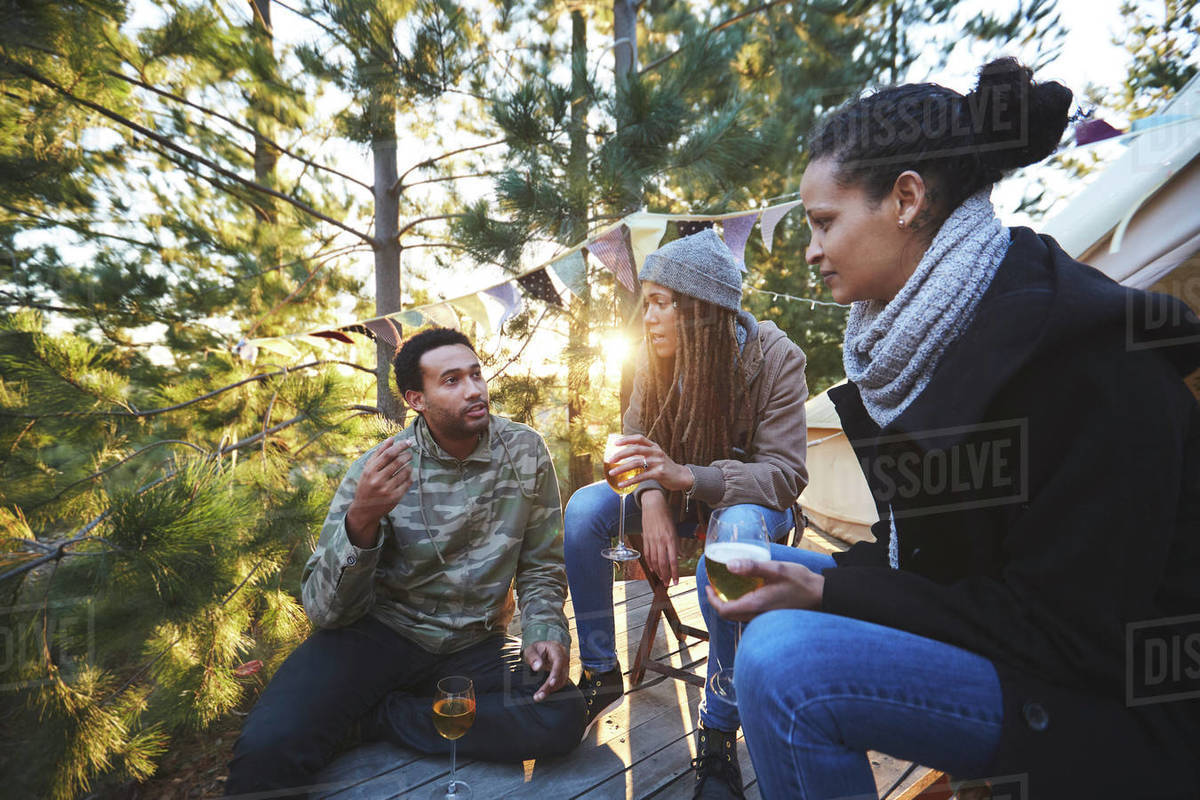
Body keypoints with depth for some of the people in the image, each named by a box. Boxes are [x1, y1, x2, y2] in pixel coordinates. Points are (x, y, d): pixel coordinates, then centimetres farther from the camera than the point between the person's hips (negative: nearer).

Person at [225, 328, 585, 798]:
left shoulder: (525, 452, -6)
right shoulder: (380, 468, -10)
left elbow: (541, 567, 4)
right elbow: (325, 611, -14)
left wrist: (545, 631, -15)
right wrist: (362, 519, -31)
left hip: (476, 644, 4)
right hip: (381, 631, -3)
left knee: (563, 718, -24)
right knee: (268, 745, -30)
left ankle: (375, 717, -8)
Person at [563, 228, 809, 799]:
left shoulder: (775, 357, -20)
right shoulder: (658, 360, -9)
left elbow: (784, 473, -24)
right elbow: (636, 441, -3)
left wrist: (687, 476, -41)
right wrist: (653, 500, -25)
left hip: (751, 500, -3)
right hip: (680, 499, 4)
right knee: (585, 508, -20)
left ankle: (717, 736, -24)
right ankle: (600, 672, -3)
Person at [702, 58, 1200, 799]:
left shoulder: (1081, 354, -23)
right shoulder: (920, 331, 1)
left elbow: (1075, 631, -21)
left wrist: (830, 593, -23)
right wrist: (824, 579, -7)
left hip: (1122, 703, -8)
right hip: (994, 636, 8)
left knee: (785, 660, -28)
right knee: (764, 579, 3)